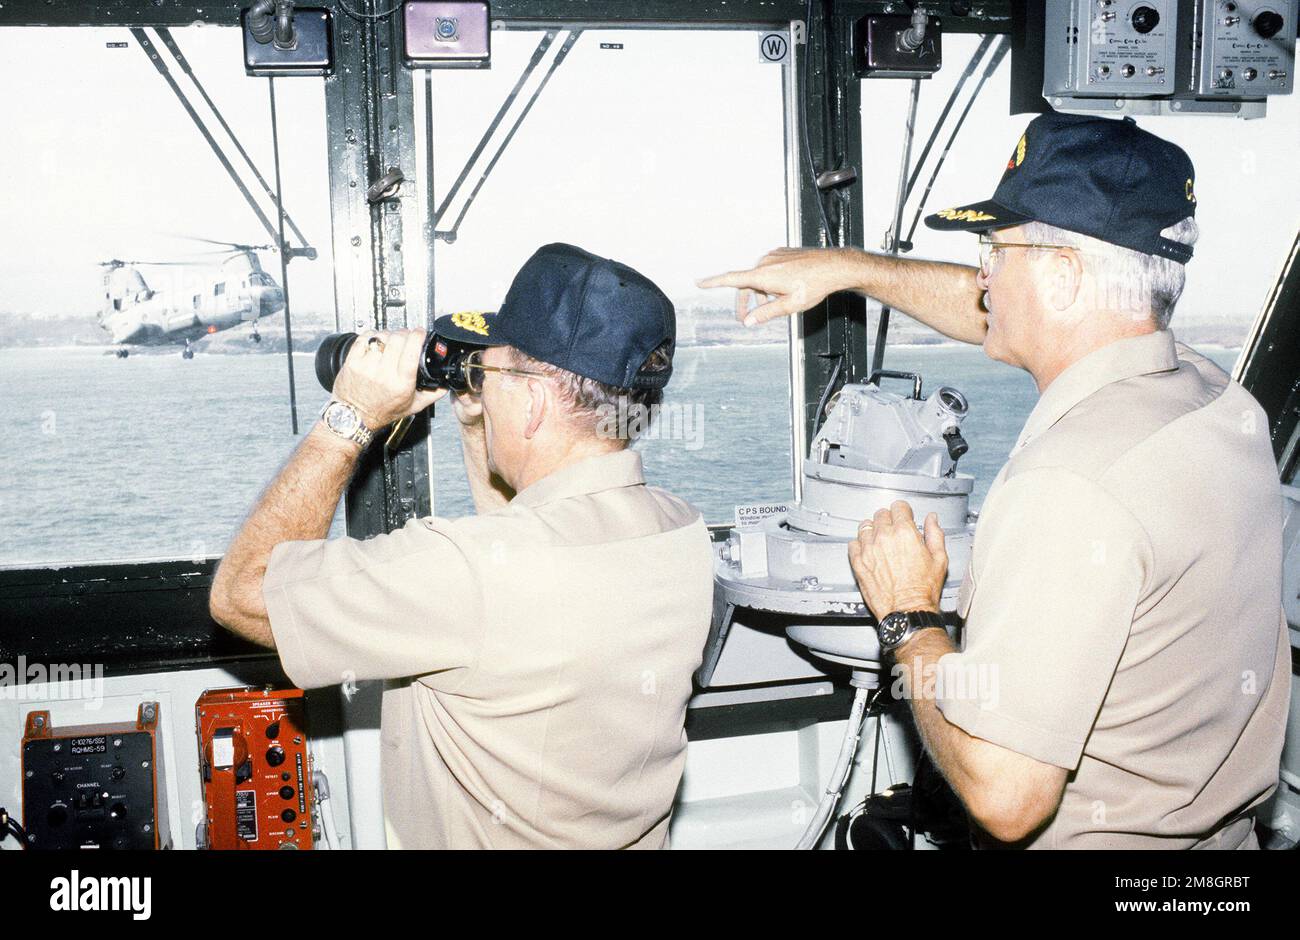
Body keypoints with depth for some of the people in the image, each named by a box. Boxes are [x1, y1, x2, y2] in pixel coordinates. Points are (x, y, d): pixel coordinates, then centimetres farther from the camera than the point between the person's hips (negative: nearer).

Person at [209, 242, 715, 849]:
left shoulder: (471, 567, -35)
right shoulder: (685, 536, -12)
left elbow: (242, 592, -24)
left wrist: (350, 418, -18)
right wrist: (476, 430, 3)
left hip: (486, 837, -6)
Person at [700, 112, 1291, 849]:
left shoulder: (1069, 484, -30)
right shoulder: (1222, 398, -3)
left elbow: (1005, 796, -30)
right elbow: (999, 315, 14)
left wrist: (907, 615, -16)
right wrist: (846, 268, 22)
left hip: (1101, 838, -8)